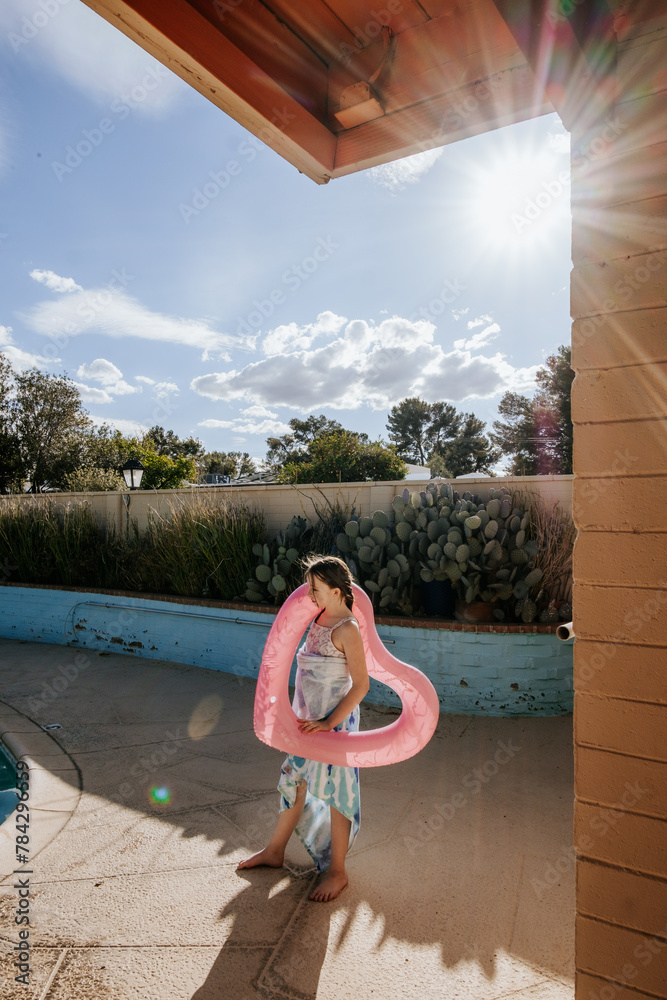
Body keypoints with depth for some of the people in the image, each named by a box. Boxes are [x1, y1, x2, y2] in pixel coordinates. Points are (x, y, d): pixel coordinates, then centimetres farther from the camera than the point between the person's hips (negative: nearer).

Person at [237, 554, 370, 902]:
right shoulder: (318, 619, 4)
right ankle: (274, 851, 38)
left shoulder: (346, 629, -21)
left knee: (334, 793, 7)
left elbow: (361, 683, -21)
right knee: (294, 782, 20)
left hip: (334, 721, -8)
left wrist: (329, 722, -21)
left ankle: (337, 871, 25)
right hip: (307, 719, 8)